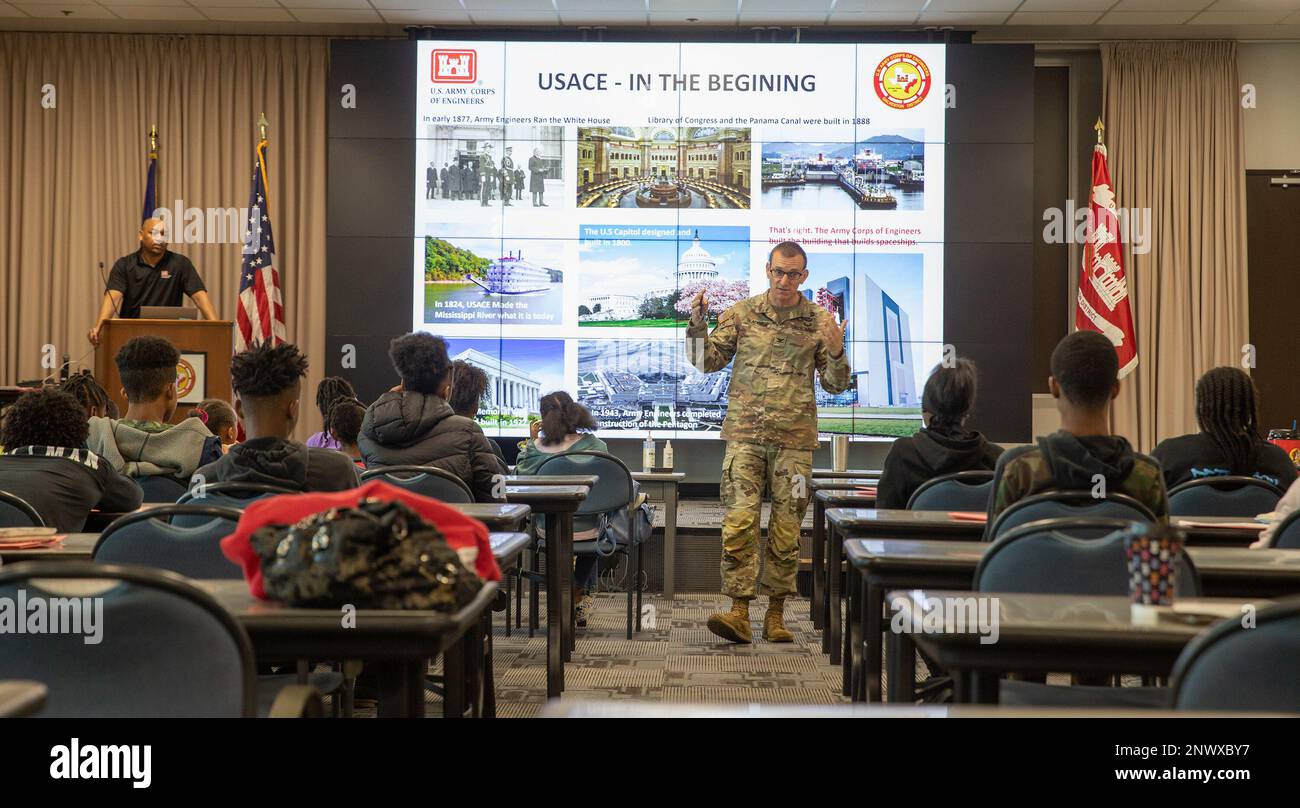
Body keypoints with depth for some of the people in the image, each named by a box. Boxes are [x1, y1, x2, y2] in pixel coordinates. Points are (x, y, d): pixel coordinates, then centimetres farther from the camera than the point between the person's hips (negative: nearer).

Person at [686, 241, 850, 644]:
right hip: (744, 435, 0)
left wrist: (837, 353, -12)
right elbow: (708, 362, 10)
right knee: (739, 523, -10)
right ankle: (740, 613, -8)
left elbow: (836, 385, 8)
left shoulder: (819, 321, 6)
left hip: (794, 440, 0)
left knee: (786, 529, 4)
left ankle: (776, 614, 15)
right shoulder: (741, 314, 7)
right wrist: (698, 325, -6)